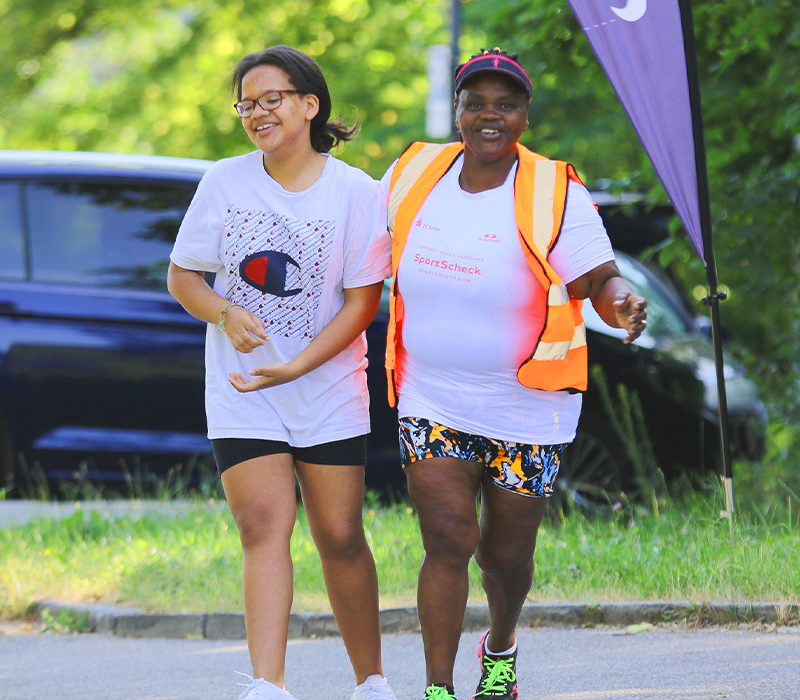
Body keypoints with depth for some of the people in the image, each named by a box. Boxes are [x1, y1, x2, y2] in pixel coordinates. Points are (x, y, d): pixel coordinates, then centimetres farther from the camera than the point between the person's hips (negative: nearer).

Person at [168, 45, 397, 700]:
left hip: (329, 386, -1)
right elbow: (182, 276, 6)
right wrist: (225, 314, -15)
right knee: (263, 527, -12)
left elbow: (362, 301, -6)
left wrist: (296, 367, -17)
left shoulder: (357, 193, -5)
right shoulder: (224, 181, 1)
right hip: (242, 389, 1)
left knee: (340, 536, 2)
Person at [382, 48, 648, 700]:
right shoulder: (413, 175, -1)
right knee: (449, 540, -13)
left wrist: (623, 304, -37)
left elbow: (601, 281, -15)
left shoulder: (555, 194, -12)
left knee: (505, 555, 11)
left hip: (527, 408, -1)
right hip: (434, 401, 1)